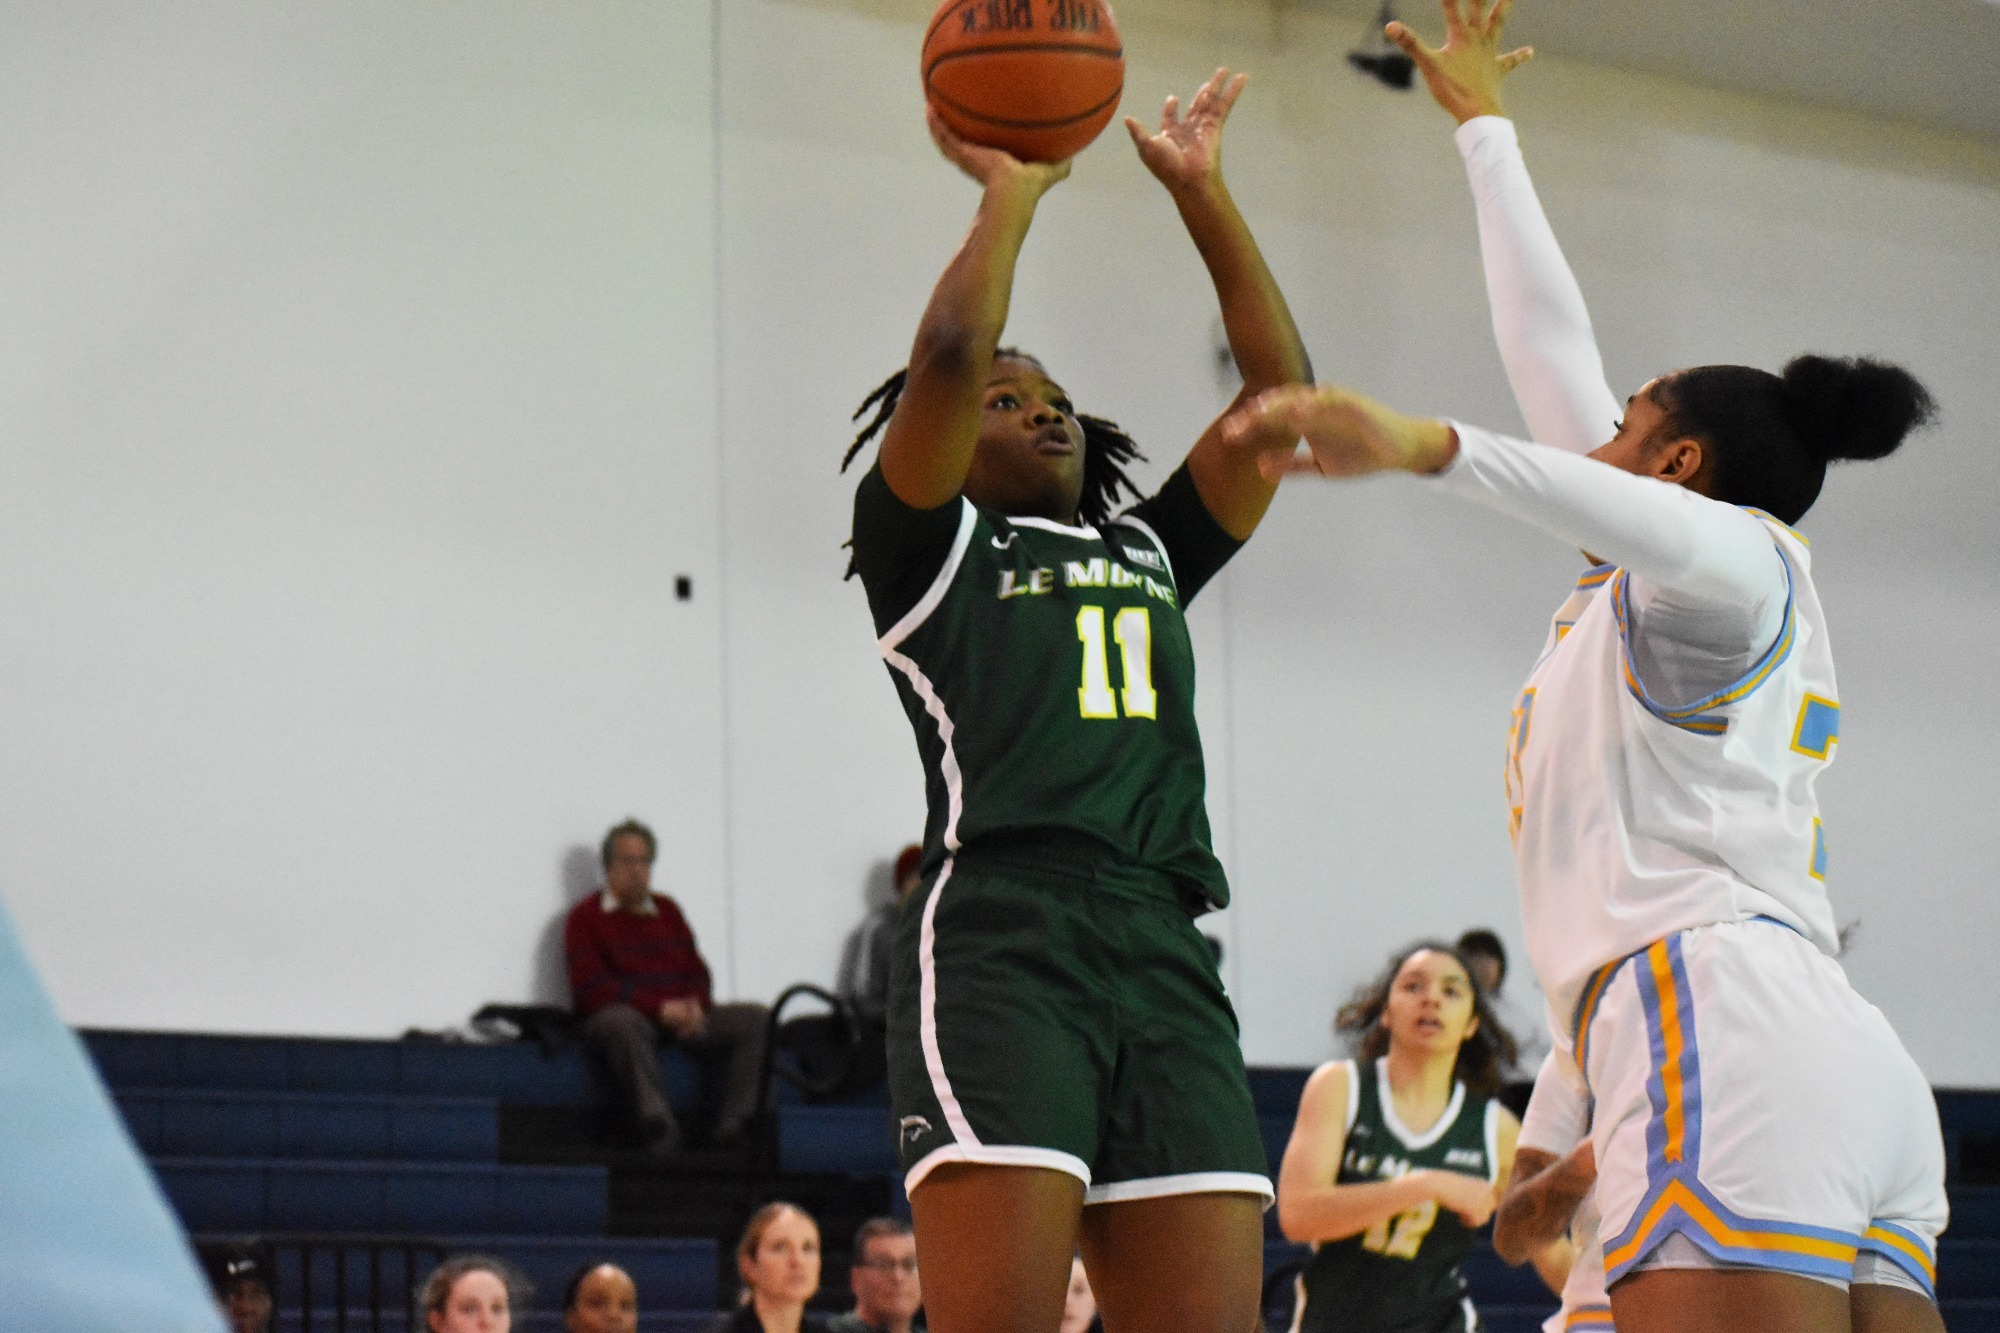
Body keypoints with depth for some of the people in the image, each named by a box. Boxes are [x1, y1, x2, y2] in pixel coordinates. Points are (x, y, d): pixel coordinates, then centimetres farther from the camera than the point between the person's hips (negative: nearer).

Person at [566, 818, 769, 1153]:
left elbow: (697, 971, 19)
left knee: (757, 1018, -15)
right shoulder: (585, 917, 5)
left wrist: (695, 1005, -6)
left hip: (681, 1018, 6)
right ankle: (659, 1128, -50)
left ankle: (734, 1125, -27)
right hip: (630, 1015, -5)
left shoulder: (667, 910, 23)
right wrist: (660, 1008, -16)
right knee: (620, 1022, -41)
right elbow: (591, 989, -7)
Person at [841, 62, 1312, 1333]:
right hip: (999, 940, -5)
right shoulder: (929, 548, 13)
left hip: (1166, 953, 5)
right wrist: (1013, 187, 11)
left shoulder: (1148, 551, 28)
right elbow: (950, 351, -3)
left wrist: (1202, 189, 21)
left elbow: (1281, 384, 22)